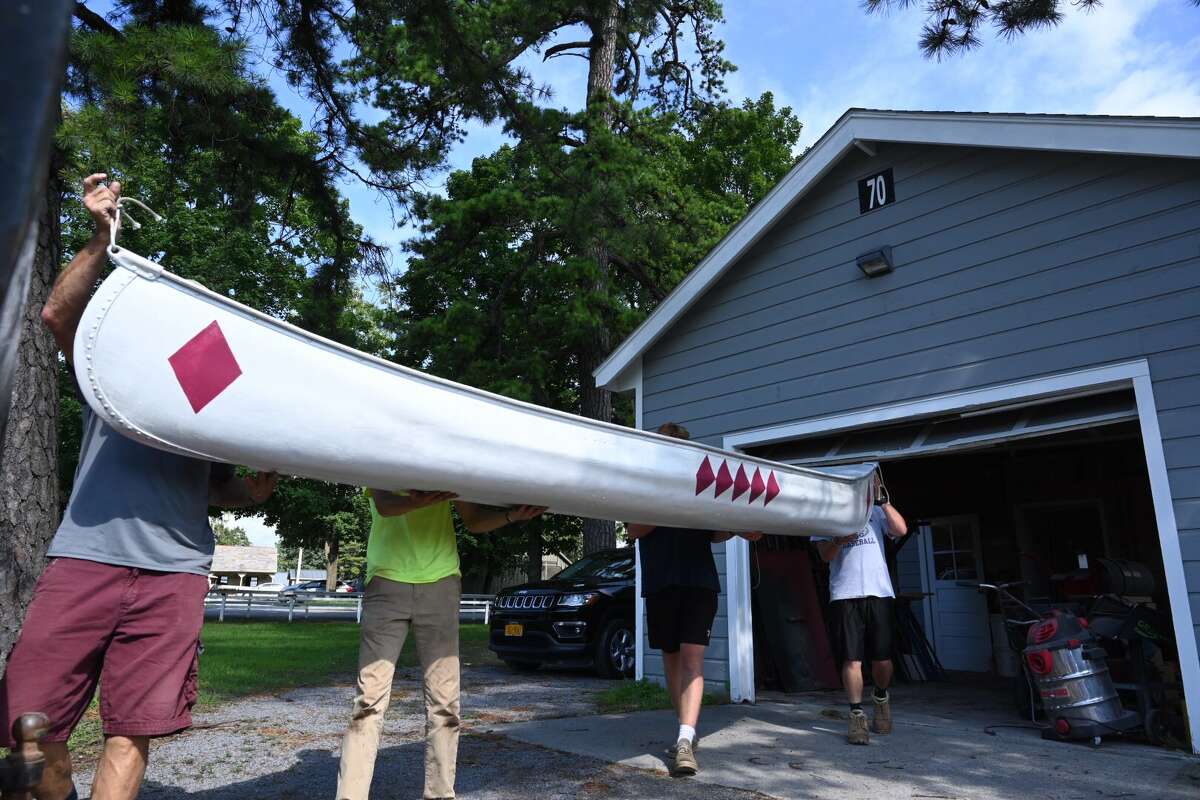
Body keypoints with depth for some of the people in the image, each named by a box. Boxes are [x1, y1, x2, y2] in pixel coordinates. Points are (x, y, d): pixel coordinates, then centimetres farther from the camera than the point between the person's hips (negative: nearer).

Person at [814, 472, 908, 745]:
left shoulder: (875, 511, 15)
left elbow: (901, 529, -2)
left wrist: (882, 499, -7)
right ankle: (857, 716, 8)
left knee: (882, 659, 5)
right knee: (852, 659, -4)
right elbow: (825, 555, 2)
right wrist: (839, 540, -19)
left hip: (879, 592, 2)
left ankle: (881, 698, 33)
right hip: (845, 594, -1)